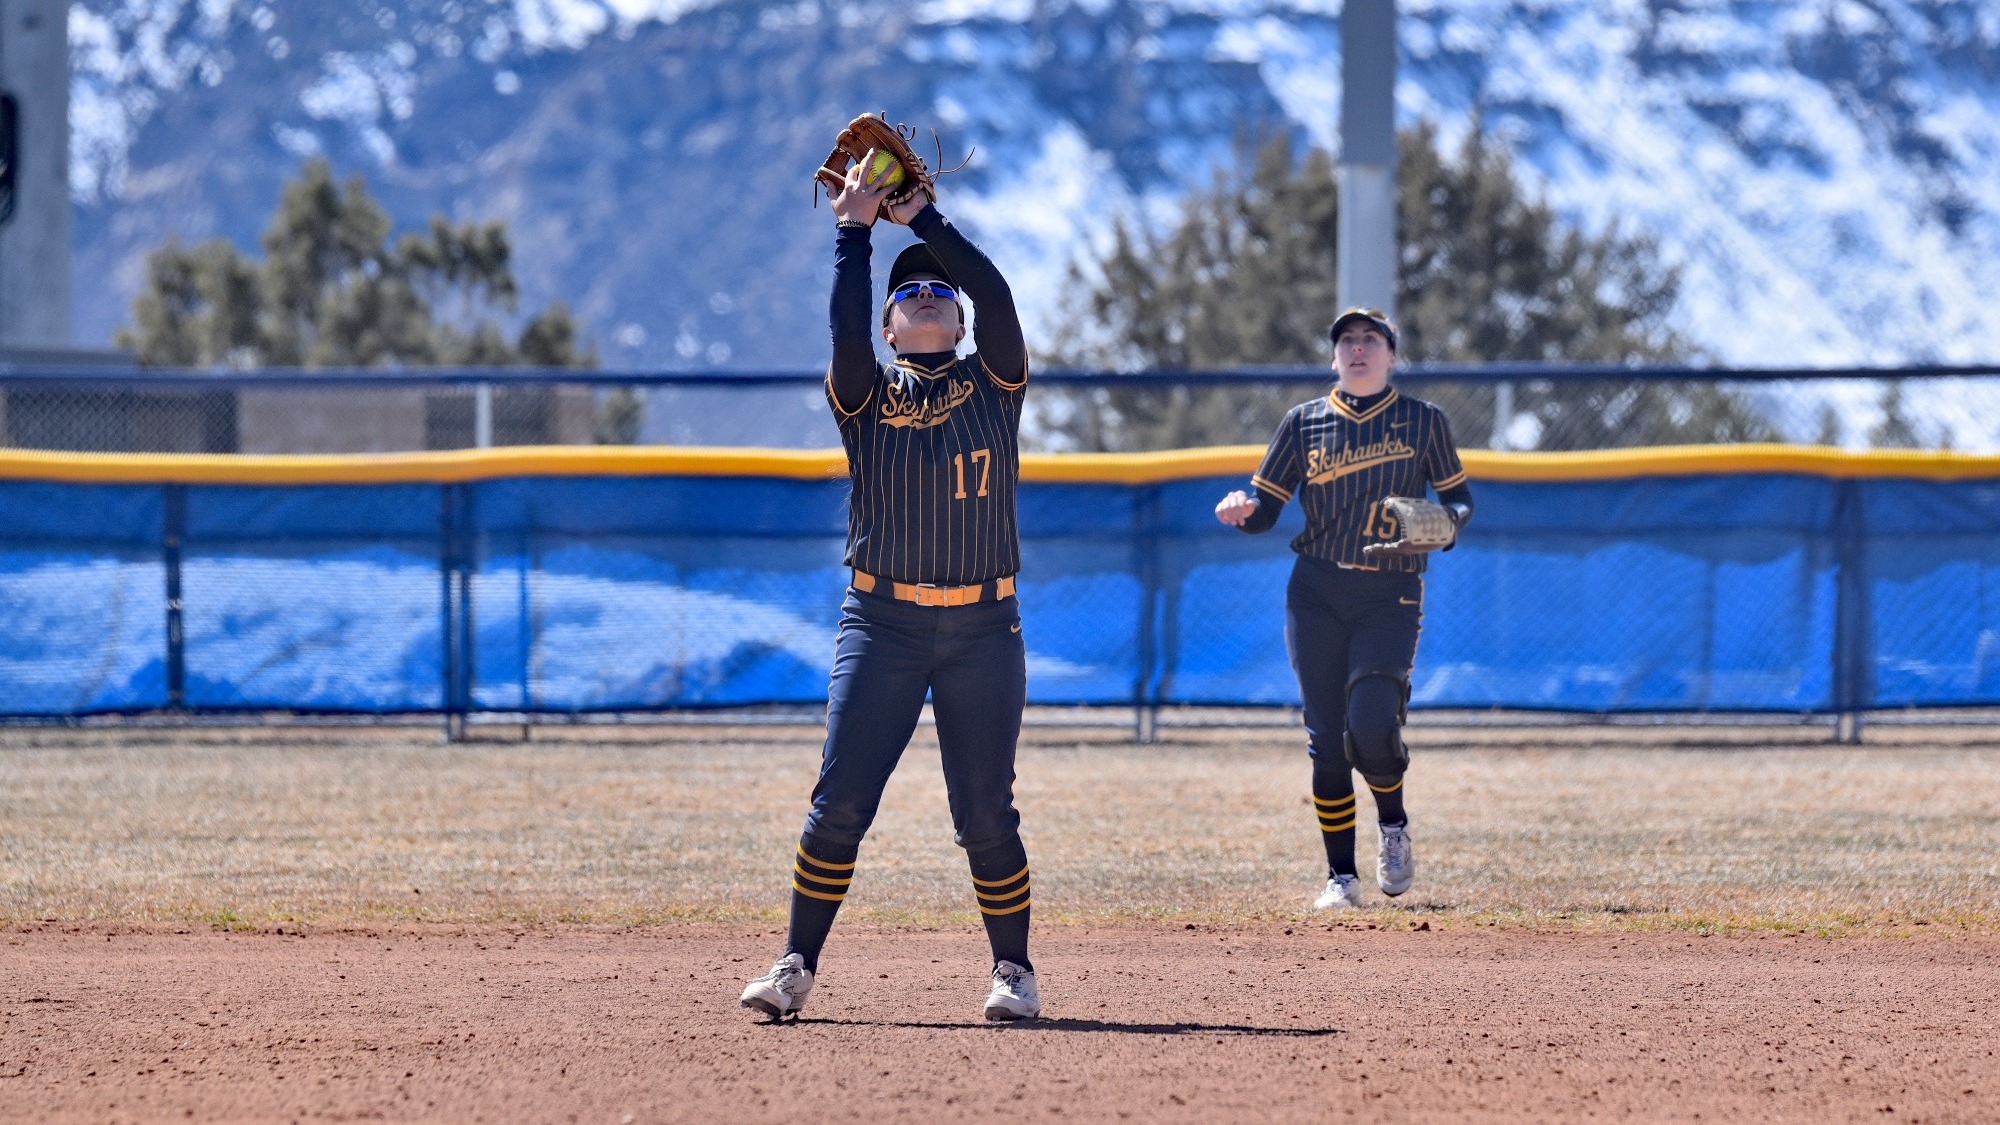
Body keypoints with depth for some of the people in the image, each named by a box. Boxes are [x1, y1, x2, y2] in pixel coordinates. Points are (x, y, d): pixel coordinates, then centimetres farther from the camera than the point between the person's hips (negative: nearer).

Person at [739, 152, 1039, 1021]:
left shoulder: (994, 385, 8)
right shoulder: (866, 393, 7)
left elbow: (996, 294, -6)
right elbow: (846, 328, -12)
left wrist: (921, 217, -2)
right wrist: (853, 229, -9)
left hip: (984, 628, 0)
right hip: (882, 624, 0)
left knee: (986, 817, 0)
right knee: (839, 803, -5)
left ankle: (1013, 970, 12)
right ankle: (797, 967, 3)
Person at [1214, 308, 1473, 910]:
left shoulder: (1424, 422, 6)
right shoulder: (1304, 422, 7)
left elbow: (1459, 497, 12)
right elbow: (1267, 505, 7)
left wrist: (1444, 522, -11)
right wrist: (1243, 508, -17)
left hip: (1390, 595, -2)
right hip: (1317, 594, 2)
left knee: (1373, 722, -19)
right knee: (1327, 738, -1)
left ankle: (1394, 826, 11)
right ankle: (1341, 877, 7)